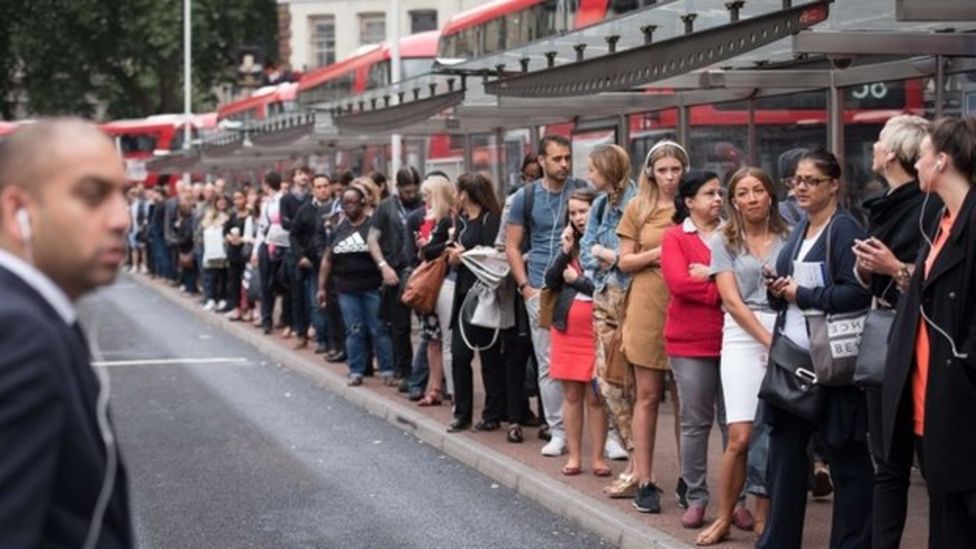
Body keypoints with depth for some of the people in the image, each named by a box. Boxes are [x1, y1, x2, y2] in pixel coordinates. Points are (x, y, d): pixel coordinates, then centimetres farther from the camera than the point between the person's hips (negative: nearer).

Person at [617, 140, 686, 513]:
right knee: (648, 395, 2)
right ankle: (645, 481, 6)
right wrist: (659, 252, -12)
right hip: (647, 308, -1)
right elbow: (625, 262, 3)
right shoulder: (638, 208, 4)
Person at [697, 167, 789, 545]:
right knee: (741, 437, -9)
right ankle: (724, 517, 5)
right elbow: (732, 301, 0)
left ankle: (763, 516, 11)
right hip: (743, 337, -1)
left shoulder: (788, 238, 10)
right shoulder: (724, 242, 8)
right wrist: (768, 340, -10)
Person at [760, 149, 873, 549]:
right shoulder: (800, 230, 14)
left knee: (846, 458, 3)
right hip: (792, 355, 8)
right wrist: (777, 291, 0)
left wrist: (801, 295, -14)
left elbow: (856, 293, -20)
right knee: (785, 450, 11)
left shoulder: (844, 229, -11)